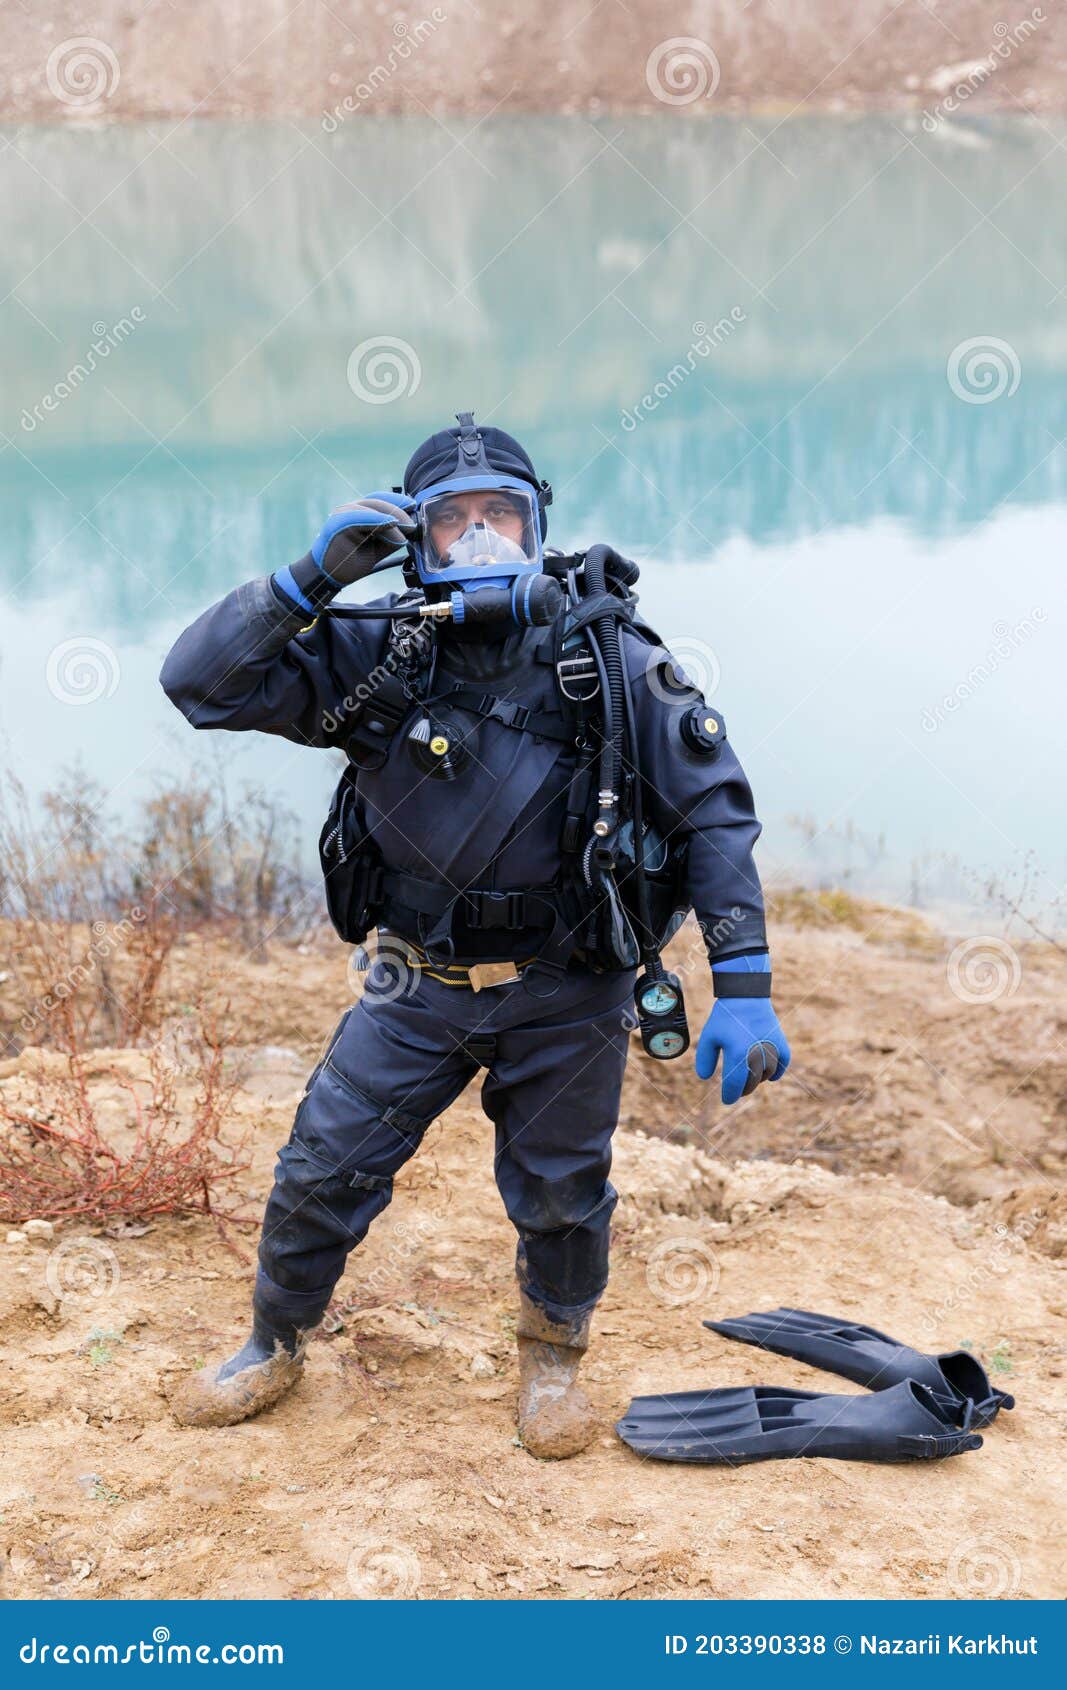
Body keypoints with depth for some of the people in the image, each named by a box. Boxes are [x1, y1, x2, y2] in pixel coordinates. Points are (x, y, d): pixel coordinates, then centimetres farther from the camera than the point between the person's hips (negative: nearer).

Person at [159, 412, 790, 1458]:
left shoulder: (606, 660, -12)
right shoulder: (371, 656, -9)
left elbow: (712, 813, -10)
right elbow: (199, 682, -13)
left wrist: (744, 988, -17)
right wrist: (313, 579, -25)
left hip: (566, 992, -1)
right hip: (420, 984, 1)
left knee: (559, 1193, 13)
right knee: (321, 1168, 5)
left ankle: (552, 1355, 43)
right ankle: (274, 1346, 33)